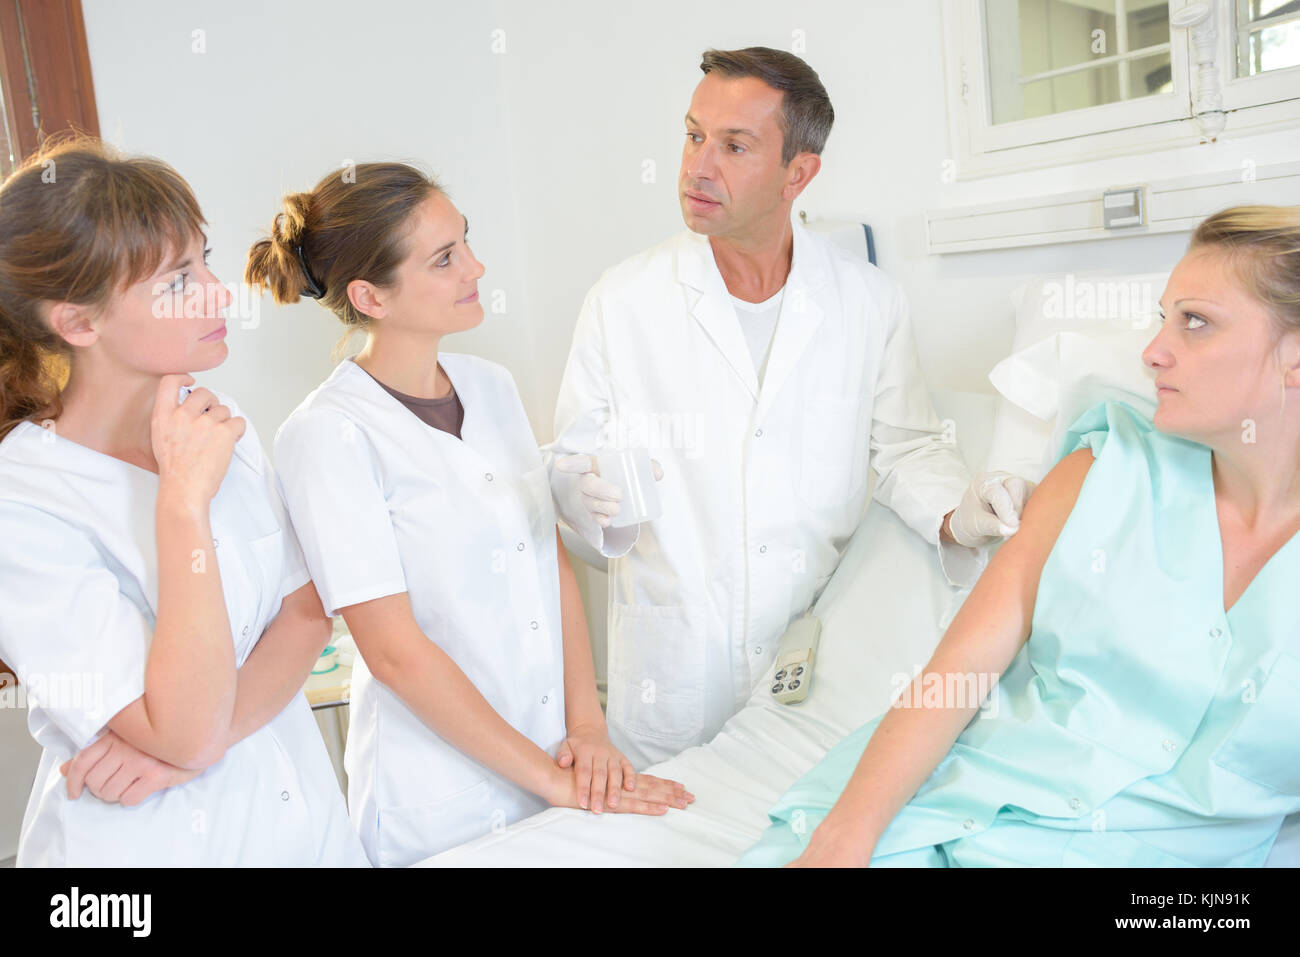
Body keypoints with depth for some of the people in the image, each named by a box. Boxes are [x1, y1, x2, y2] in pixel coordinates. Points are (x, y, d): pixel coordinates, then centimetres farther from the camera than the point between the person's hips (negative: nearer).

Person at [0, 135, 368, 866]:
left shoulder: (226, 429, -3)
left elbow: (308, 613, -3)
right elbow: (188, 734, -25)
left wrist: (207, 734, -18)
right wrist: (185, 501, -28)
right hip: (151, 841, -5)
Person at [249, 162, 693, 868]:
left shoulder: (491, 386, 3)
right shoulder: (327, 436, -16)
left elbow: (553, 560, 4)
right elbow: (396, 651, -18)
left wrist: (587, 724, -5)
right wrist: (549, 778, -15)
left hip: (552, 753, 6)